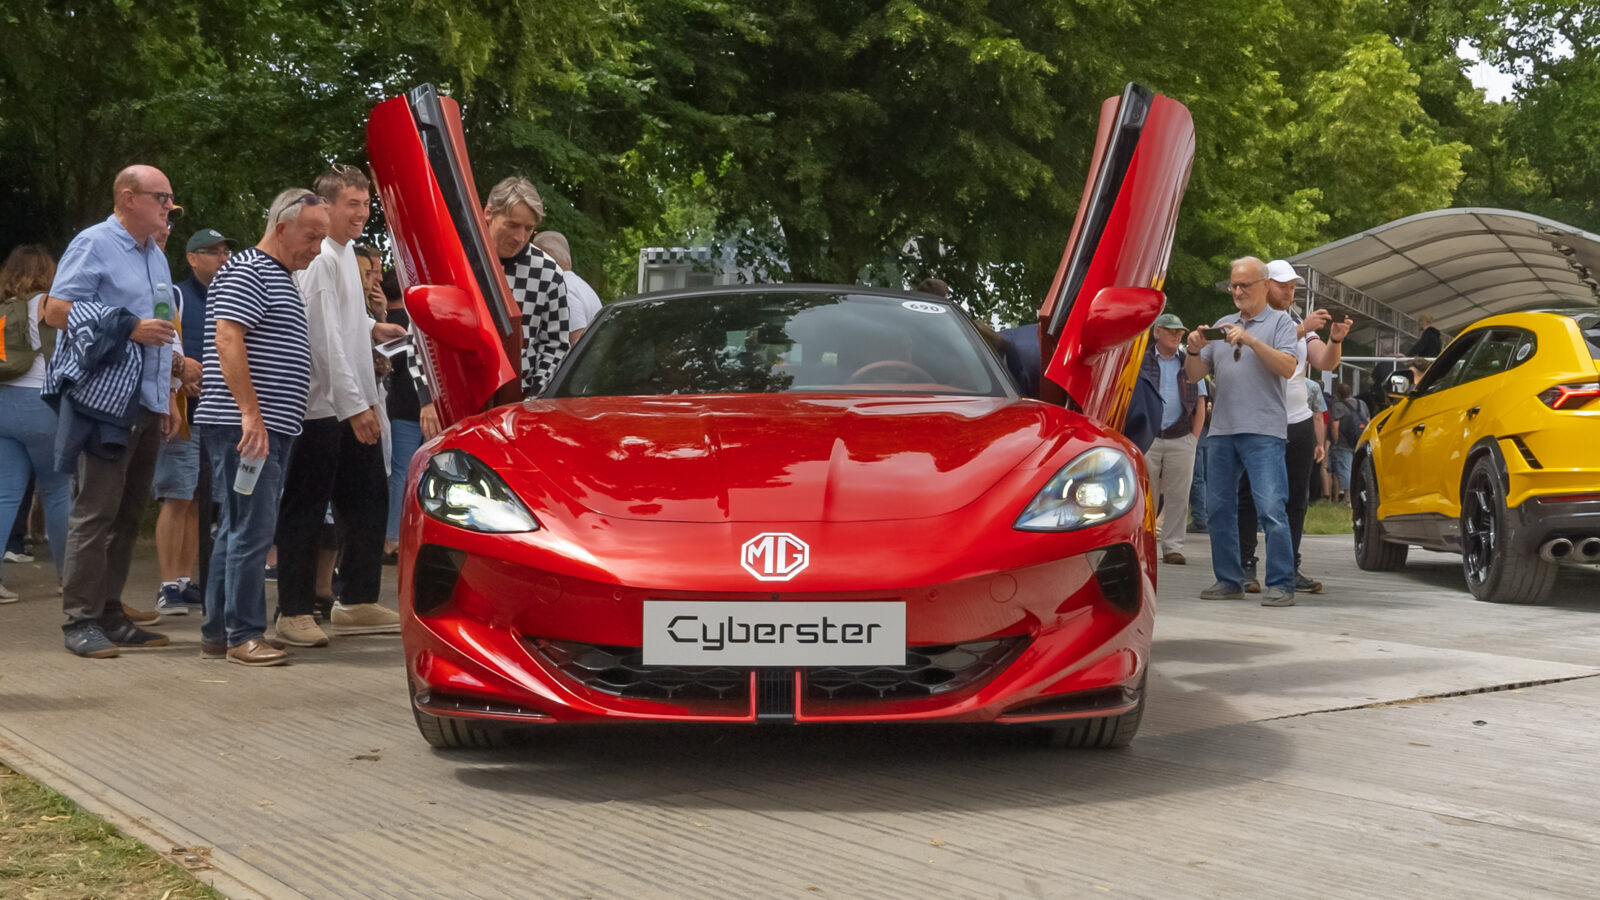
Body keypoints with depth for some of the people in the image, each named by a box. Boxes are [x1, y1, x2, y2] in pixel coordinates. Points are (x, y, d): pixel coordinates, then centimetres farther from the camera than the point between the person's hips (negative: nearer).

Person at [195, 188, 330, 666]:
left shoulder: (282, 278, 23)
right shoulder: (247, 271, -8)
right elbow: (228, 340, -19)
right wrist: (251, 413, -24)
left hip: (270, 428, 10)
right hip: (244, 426, -10)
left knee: (239, 528, 11)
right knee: (253, 527, -10)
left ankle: (217, 633, 16)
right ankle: (243, 635, -7)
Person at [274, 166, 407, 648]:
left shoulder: (347, 251, 15)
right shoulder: (317, 259, -16)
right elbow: (325, 337, -22)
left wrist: (372, 327, 14)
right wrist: (354, 405, -24)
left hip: (356, 404, 10)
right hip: (321, 405, -10)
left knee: (368, 503, 13)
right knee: (306, 509, -2)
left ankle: (357, 603, 24)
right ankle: (293, 613, 4)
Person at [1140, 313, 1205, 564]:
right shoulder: (1140, 362, 6)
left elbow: (1200, 405, 14)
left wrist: (1194, 438, 4)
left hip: (1181, 440, 2)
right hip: (1146, 438, -2)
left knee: (1178, 496, 0)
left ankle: (1173, 547, 5)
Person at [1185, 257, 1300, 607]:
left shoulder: (1280, 322, 5)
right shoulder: (1222, 326, 19)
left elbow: (1288, 367, -11)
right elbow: (1195, 376, 17)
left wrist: (1251, 341, -19)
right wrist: (1195, 351, -3)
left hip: (1263, 431, -6)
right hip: (1222, 430, 6)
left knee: (1272, 509, -12)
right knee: (1218, 508, 7)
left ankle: (1281, 585, -10)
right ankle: (1229, 581, 14)